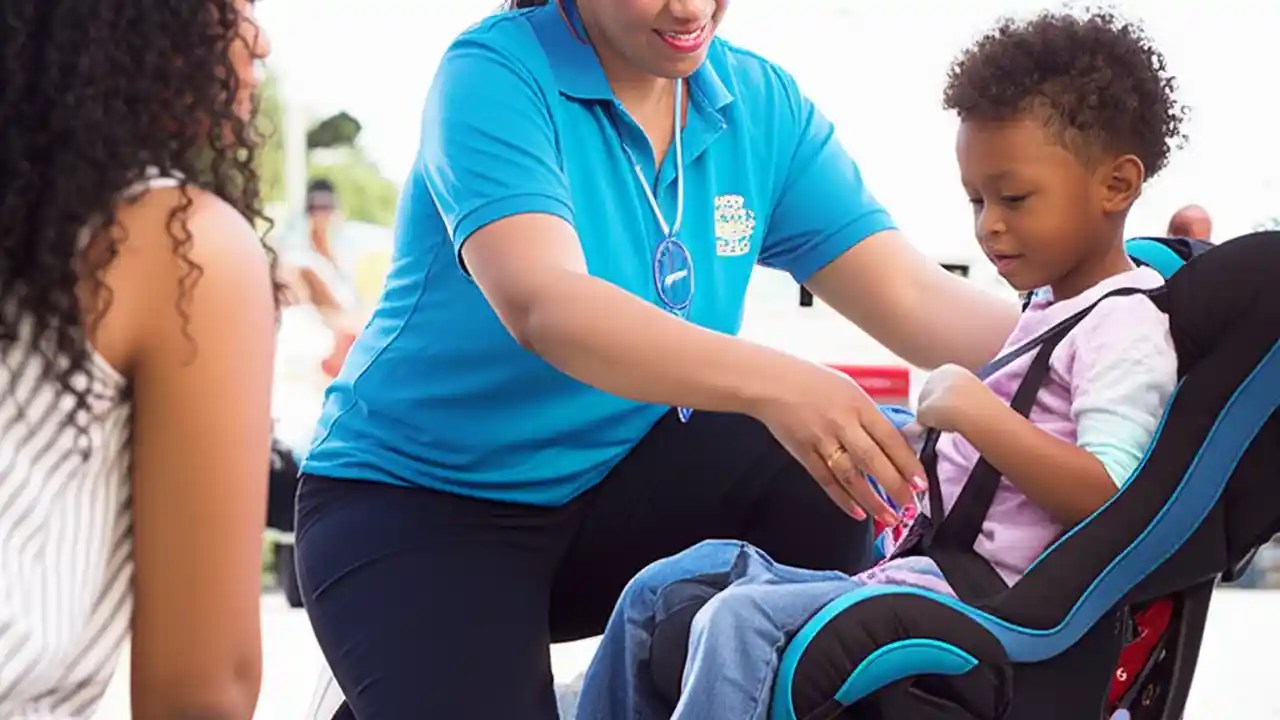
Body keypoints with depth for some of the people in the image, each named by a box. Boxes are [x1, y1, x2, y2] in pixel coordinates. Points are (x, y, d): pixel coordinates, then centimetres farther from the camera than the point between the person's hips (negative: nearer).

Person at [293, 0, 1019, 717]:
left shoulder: (763, 103, -3)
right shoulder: (494, 76, -18)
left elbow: (916, 300, -10)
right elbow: (541, 304, -34)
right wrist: (769, 383, -48)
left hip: (614, 483, 4)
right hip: (420, 498, -4)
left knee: (818, 468, -22)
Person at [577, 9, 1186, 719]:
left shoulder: (1125, 328, -8)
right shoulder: (1046, 307, 21)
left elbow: (1106, 496, -22)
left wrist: (975, 412, -21)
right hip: (915, 564, 11)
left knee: (741, 622, -32)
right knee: (662, 590, 8)